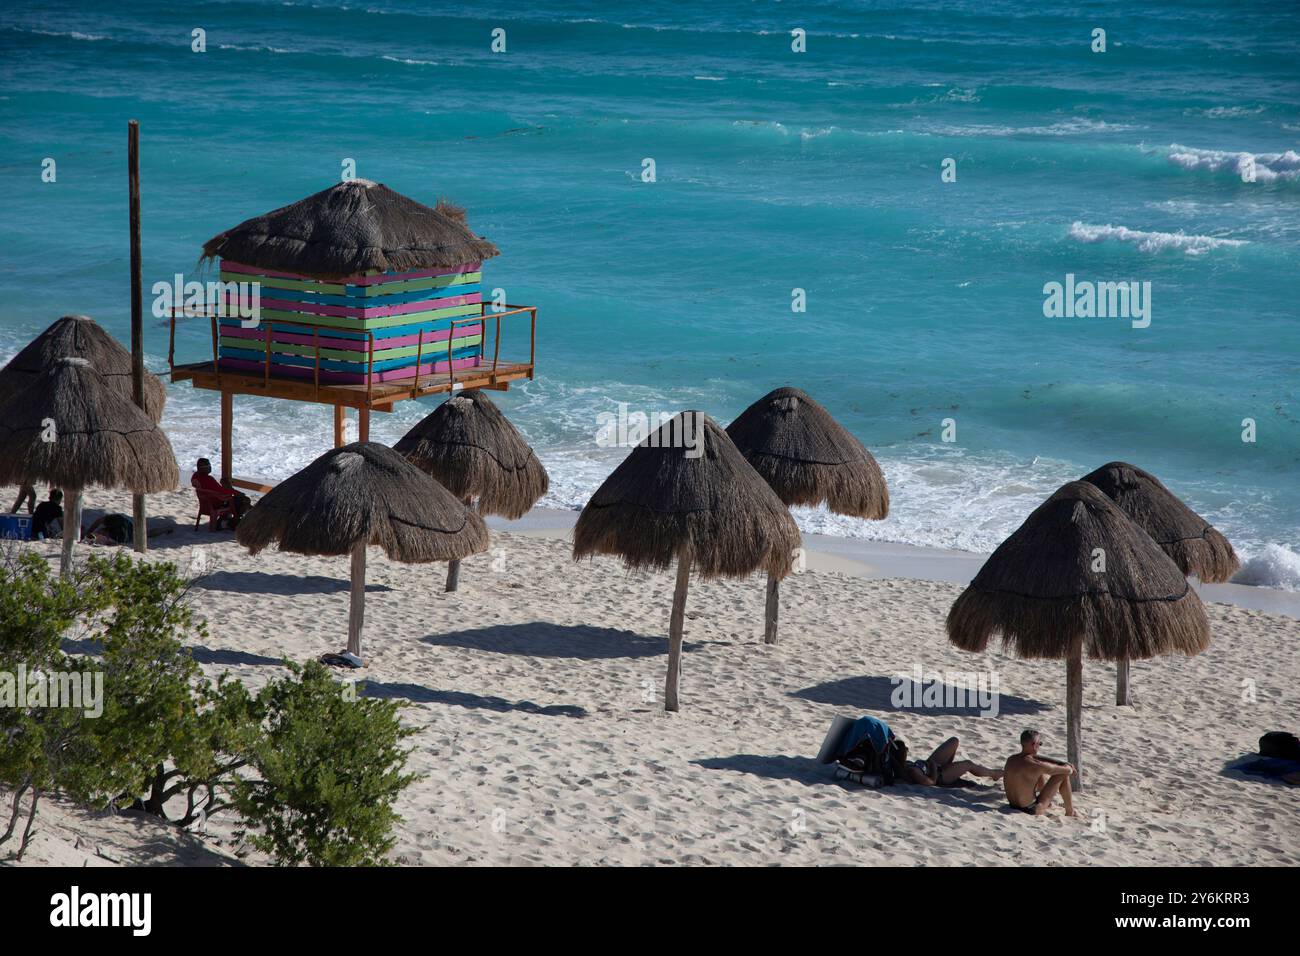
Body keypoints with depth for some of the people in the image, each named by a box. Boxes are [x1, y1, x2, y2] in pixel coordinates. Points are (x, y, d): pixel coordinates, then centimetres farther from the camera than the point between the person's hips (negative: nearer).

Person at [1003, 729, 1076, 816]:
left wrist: (1062, 763, 15)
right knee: (1063, 775, 0)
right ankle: (1070, 813, 16)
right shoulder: (1035, 765, -24)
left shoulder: (1011, 759, -2)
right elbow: (1067, 771, -11)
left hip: (1013, 805, 8)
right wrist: (1069, 768, 14)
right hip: (1031, 810, -8)